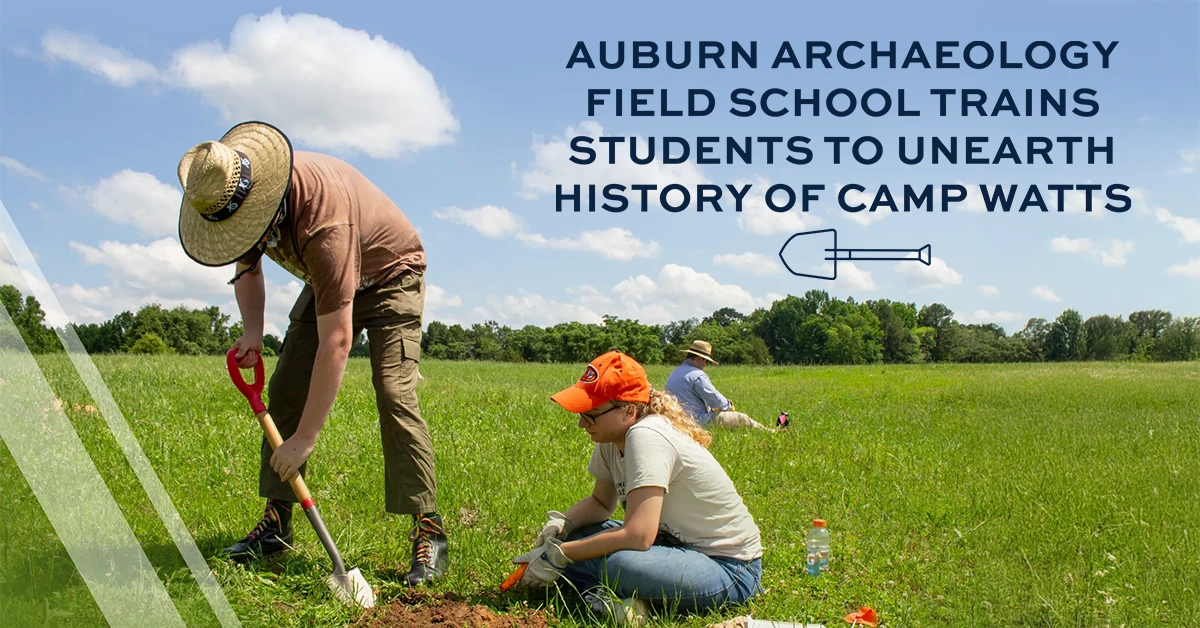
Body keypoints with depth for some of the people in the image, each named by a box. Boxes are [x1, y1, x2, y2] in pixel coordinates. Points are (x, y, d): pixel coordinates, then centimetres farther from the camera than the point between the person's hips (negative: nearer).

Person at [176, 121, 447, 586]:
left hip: (390, 275, -7)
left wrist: (305, 438, -39)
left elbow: (336, 343, -42)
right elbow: (247, 266, 5)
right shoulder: (235, 193, -18)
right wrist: (252, 332, -13)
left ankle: (429, 533, -20)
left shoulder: (323, 223, -43)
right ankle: (276, 521, 7)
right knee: (286, 388, -1)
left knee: (393, 393, -23)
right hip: (328, 281, 8)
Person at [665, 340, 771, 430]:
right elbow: (717, 401, -16)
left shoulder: (673, 374, 11)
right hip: (700, 421, -10)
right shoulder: (697, 375, -20)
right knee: (741, 418, 0)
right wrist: (729, 406, 5)